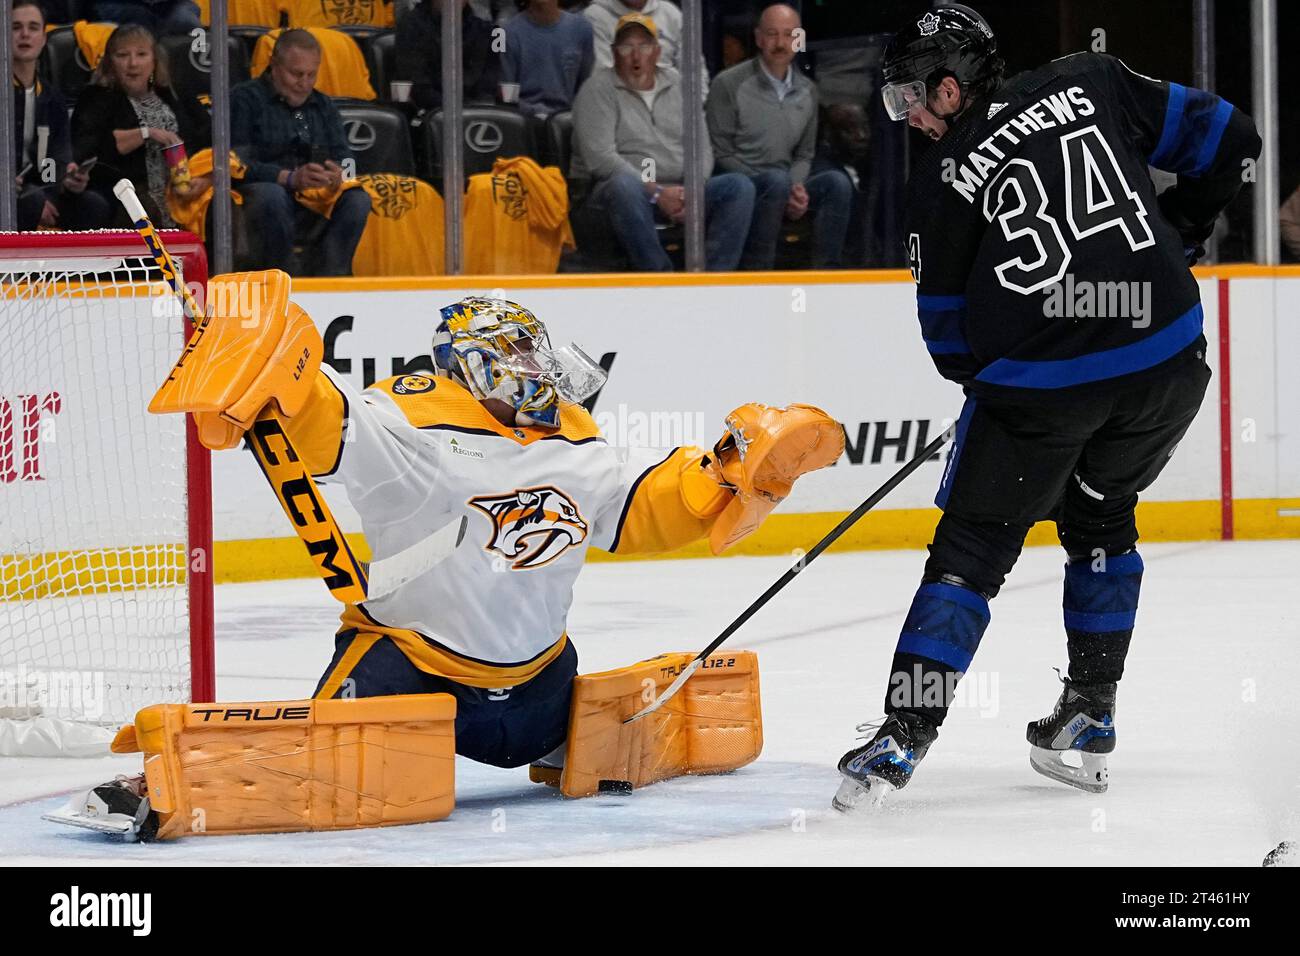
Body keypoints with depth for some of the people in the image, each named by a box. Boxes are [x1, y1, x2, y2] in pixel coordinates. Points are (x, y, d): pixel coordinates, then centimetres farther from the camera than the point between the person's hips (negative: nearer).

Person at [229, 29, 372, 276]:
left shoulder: (323, 106, 22)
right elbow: (239, 165, -10)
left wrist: (337, 175, -14)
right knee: (272, 196, -38)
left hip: (315, 201, 5)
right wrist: (290, 179, -24)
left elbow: (343, 157, 13)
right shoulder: (245, 99, 2)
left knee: (358, 199, -21)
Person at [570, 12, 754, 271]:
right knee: (625, 185, -40)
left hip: (675, 193, 5)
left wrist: (690, 191, -10)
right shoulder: (598, 89, 0)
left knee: (740, 186, -16)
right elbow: (600, 157, -12)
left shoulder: (678, 85, 17)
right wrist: (656, 193, -19)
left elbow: (702, 148, 13)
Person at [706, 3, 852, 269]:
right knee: (777, 180, -36)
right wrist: (782, 192, -14)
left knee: (837, 182, -21)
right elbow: (721, 154, -7)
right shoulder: (729, 84, -4)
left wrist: (797, 188, -7)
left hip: (786, 189, 5)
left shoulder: (807, 91, 13)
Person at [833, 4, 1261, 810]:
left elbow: (948, 331, 6)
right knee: (1100, 514, 25)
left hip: (1041, 382, -3)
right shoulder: (1093, 86, 8)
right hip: (1166, 358, 4)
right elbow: (1225, 137, 10)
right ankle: (1090, 719, 24)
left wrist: (985, 375, 25)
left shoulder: (943, 180, 2)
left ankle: (903, 735, 0)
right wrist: (1176, 235, 23)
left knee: (974, 546, 8)